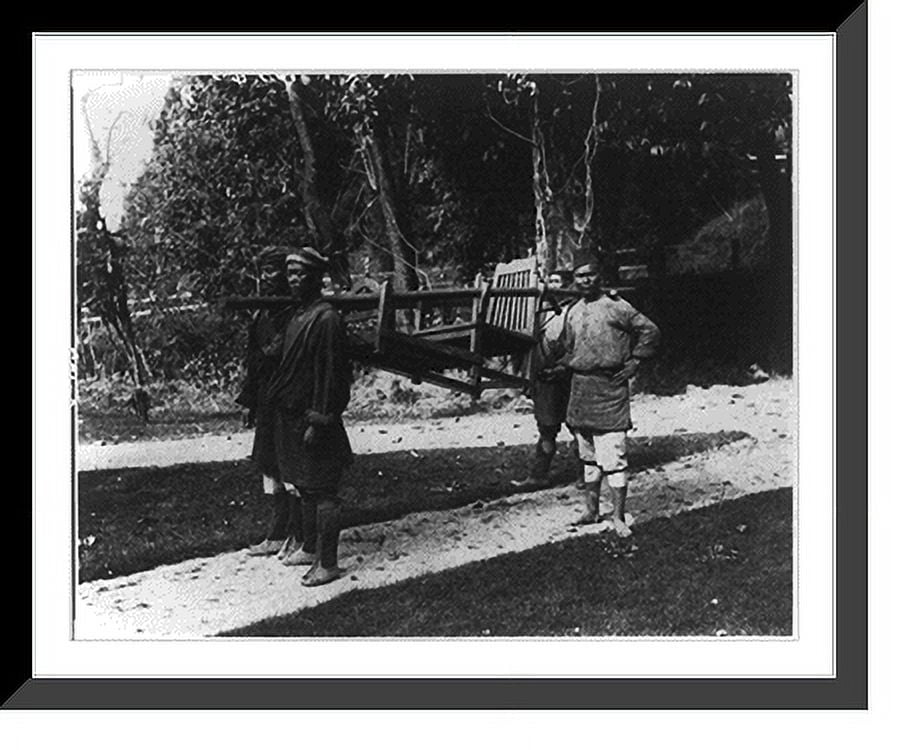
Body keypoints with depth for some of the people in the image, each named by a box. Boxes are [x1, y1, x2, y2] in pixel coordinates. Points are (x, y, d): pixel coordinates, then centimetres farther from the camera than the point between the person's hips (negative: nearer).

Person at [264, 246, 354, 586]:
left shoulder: (325, 318, -17)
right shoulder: (298, 314, 12)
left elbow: (329, 375, -20)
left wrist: (317, 421, -20)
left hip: (312, 417, -9)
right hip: (291, 415, 9)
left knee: (322, 491, -1)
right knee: (304, 487, 19)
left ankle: (327, 565, 8)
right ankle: (310, 549, 33)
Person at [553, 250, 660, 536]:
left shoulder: (616, 307, -7)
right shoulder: (572, 312, 12)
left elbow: (650, 330, -2)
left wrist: (634, 362, -5)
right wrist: (557, 366, 7)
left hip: (610, 388, -6)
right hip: (580, 389, 6)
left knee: (613, 457, -8)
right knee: (588, 458, 15)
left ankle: (618, 516, -1)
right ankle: (591, 510, 25)